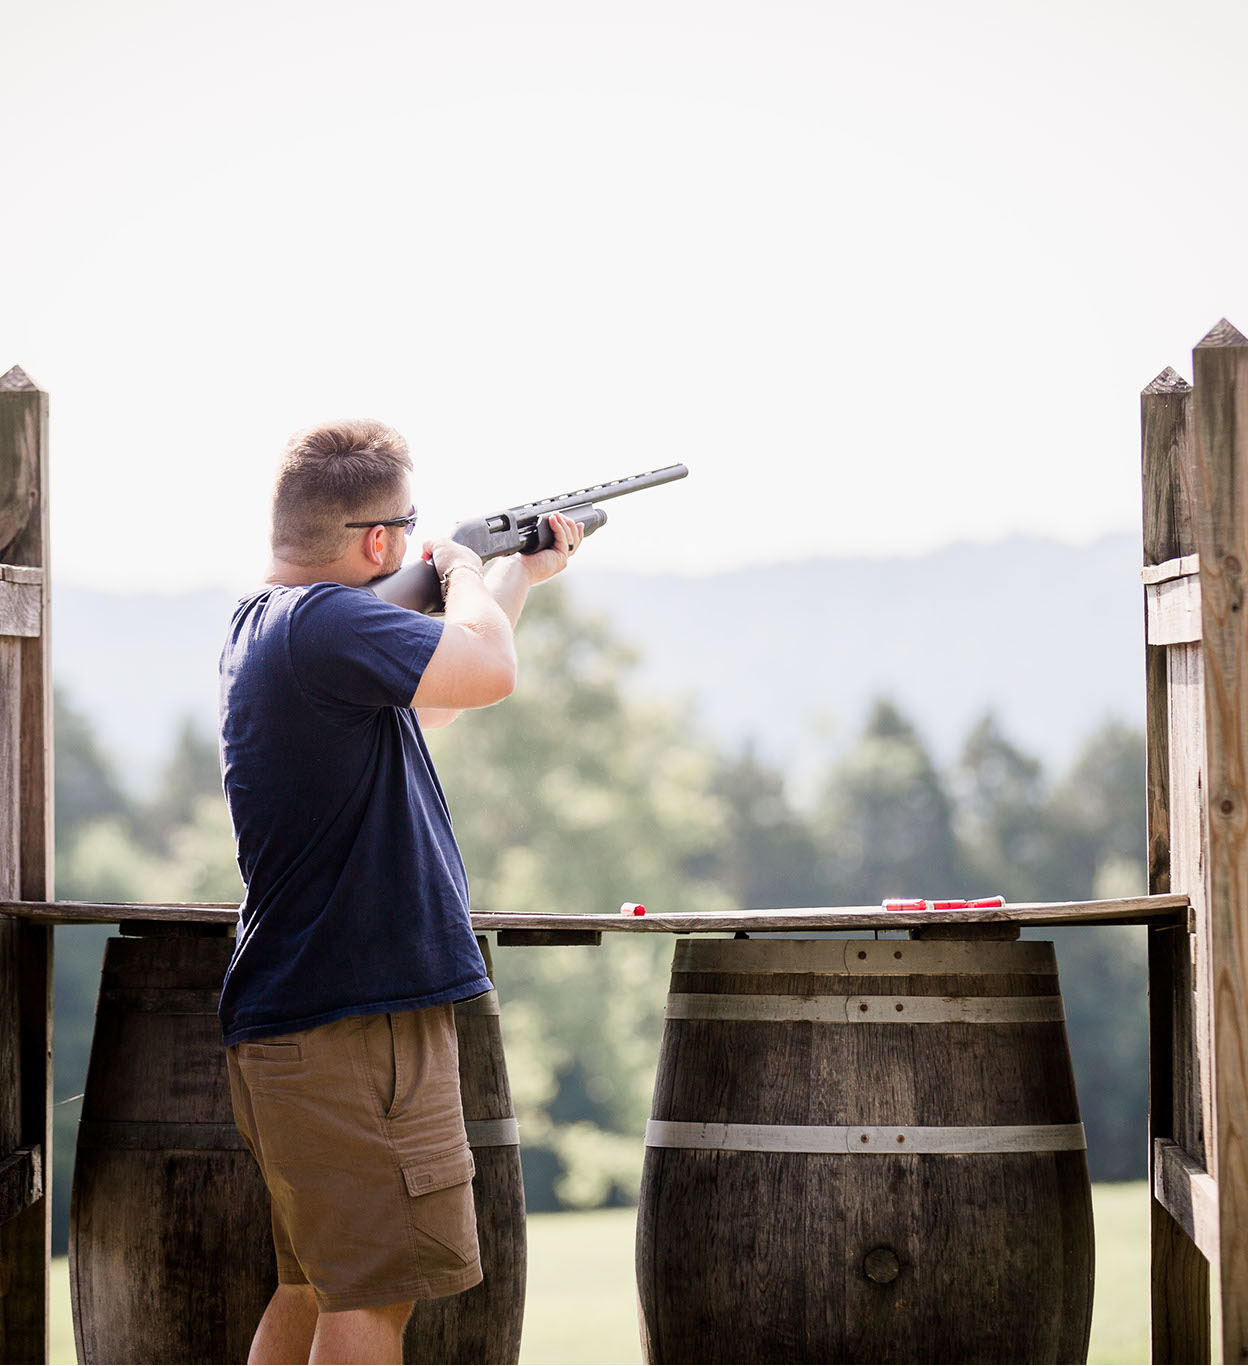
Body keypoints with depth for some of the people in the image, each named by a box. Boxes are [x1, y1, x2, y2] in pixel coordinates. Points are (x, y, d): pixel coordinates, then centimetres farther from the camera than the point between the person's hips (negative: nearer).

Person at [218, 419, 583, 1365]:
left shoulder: (266, 624, 14)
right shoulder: (323, 623, -18)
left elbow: (423, 707, 29)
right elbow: (486, 672, -27)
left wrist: (521, 577, 33)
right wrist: (466, 574, -6)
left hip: (291, 1028, 10)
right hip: (352, 1029, -10)